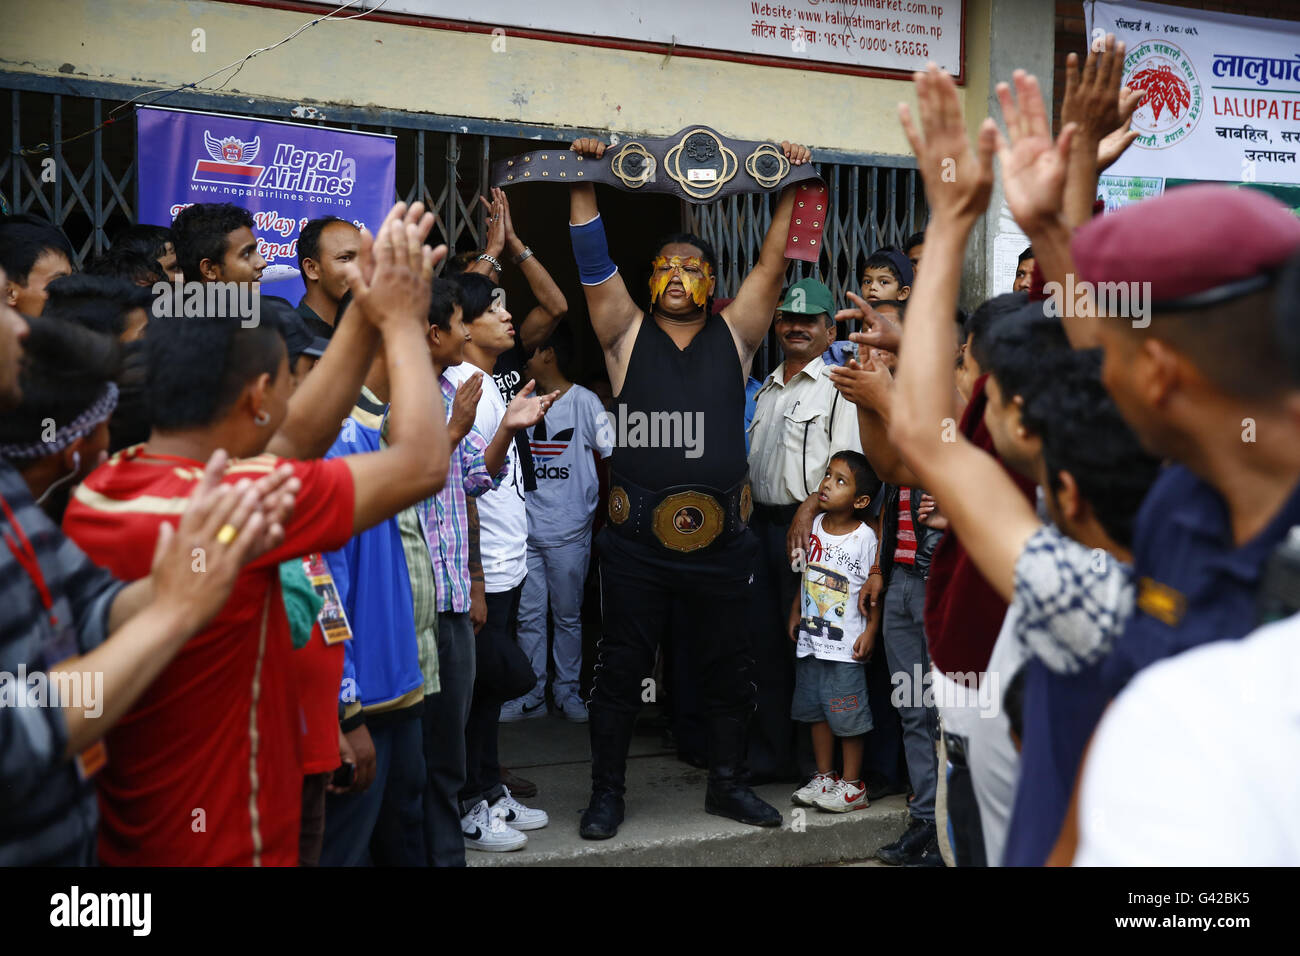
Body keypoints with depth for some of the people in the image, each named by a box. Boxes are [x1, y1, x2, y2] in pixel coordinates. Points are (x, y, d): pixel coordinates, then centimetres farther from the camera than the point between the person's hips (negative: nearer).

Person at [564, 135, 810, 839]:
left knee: (727, 667, 12)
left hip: (721, 537, 2)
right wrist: (584, 182, -6)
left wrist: (793, 187, -1)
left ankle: (727, 783, 28)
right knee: (621, 668, 6)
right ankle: (607, 793, 19)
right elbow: (593, 263, -1)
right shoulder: (628, 335, 6)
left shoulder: (734, 335, 9)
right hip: (637, 537, -1)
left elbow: (772, 264, 3)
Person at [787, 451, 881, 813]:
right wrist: (795, 612, 16)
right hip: (810, 638, 6)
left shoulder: (866, 538, -12)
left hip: (845, 643, -6)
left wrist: (870, 631, -12)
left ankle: (852, 785, 12)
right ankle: (824, 777, 25)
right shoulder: (815, 526, 4)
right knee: (816, 710, 13)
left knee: (847, 714, 0)